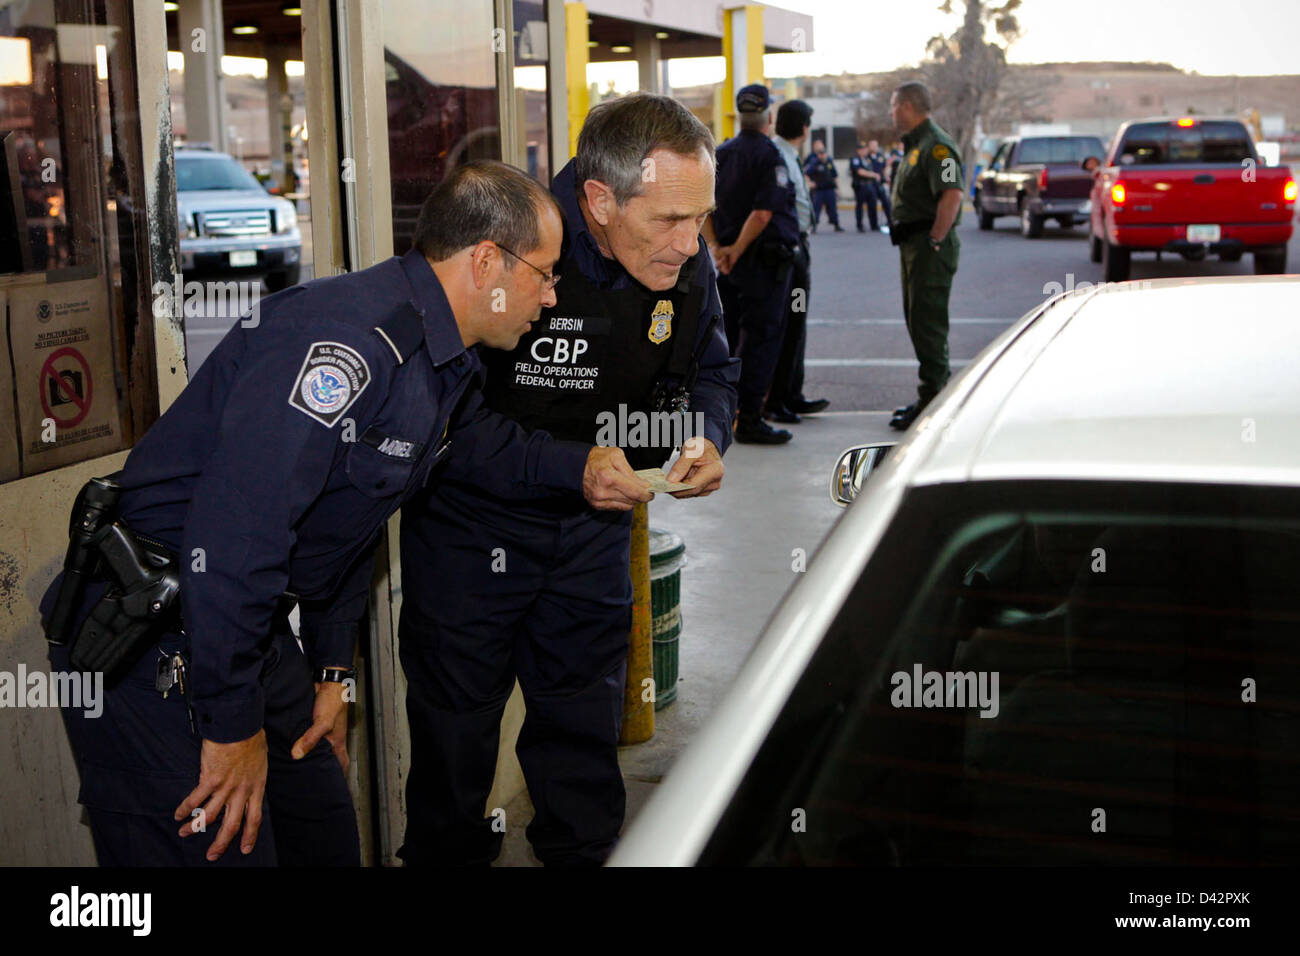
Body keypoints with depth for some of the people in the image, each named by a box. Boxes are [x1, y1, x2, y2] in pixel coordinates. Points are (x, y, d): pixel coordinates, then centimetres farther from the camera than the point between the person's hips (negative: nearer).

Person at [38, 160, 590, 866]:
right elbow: (233, 526, -32)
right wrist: (233, 724, -22)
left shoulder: (444, 365, 7)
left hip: (255, 633, 10)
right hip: (149, 649, -9)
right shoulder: (349, 337, -27)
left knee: (325, 841, 15)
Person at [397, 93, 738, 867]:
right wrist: (570, 463, -34)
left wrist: (707, 439, -14)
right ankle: (446, 852, 34)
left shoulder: (688, 264, -12)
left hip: (594, 527, 5)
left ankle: (583, 852, 37)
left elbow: (709, 369, 8)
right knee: (456, 721, 12)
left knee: (585, 719, 17)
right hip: (472, 520, -4)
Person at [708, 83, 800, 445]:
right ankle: (749, 419, -1)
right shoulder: (769, 156, -13)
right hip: (764, 262, -7)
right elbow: (763, 213, -21)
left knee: (725, 335, 15)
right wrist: (737, 249, -12)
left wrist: (715, 247, -3)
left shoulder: (721, 153, 9)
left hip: (729, 262, 7)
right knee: (761, 339, -1)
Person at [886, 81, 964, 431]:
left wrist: (934, 242, -24)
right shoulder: (914, 145, 18)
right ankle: (932, 397, 24)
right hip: (913, 245, 11)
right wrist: (913, 243, 16)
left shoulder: (936, 145, -15)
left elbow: (952, 196, -26)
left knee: (928, 325, -9)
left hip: (930, 247, -11)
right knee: (917, 321, 15)